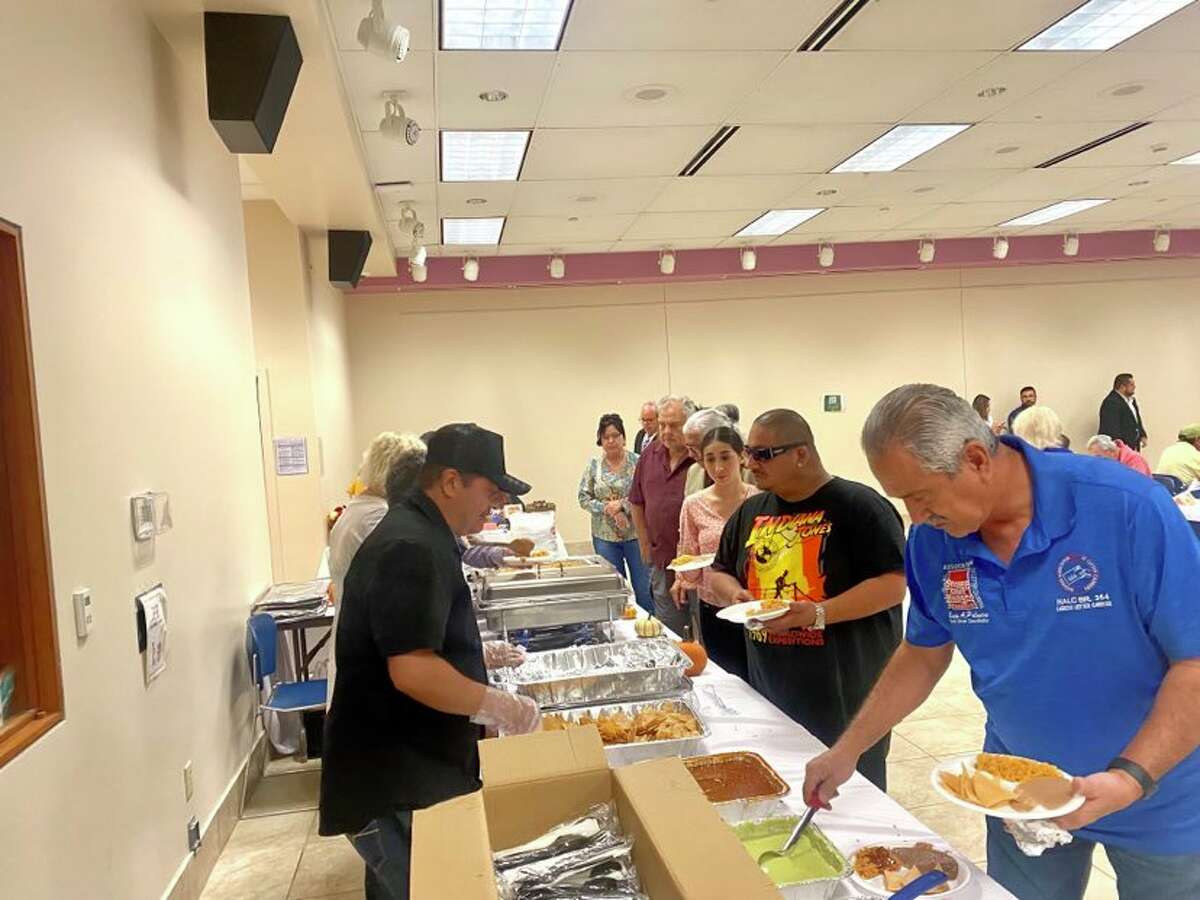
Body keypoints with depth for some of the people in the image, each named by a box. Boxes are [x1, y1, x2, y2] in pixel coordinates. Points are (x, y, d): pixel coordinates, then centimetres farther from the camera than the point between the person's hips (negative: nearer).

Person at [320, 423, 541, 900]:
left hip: (413, 766, 10)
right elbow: (412, 671, -29)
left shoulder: (421, 534, 10)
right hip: (394, 785, -10)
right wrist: (499, 707, -20)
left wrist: (478, 655, 16)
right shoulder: (411, 549, -23)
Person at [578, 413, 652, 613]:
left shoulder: (636, 462, -6)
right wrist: (607, 508, -11)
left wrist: (623, 505, -16)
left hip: (636, 533, -2)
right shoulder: (594, 465, 3)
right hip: (605, 536, 2)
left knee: (644, 588, 2)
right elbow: (584, 498, 3)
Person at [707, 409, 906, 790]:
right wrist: (735, 595, -3)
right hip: (769, 690, 6)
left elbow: (893, 584, -15)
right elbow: (719, 573, 19)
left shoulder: (859, 505, -10)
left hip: (846, 695, -6)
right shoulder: (750, 512, 10)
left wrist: (819, 613, -24)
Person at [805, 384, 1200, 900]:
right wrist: (848, 750, -2)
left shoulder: (1129, 509, -25)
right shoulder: (931, 540, -13)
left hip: (1156, 799, -3)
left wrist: (1133, 777, -29)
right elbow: (924, 654, 2)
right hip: (1021, 792, 3)